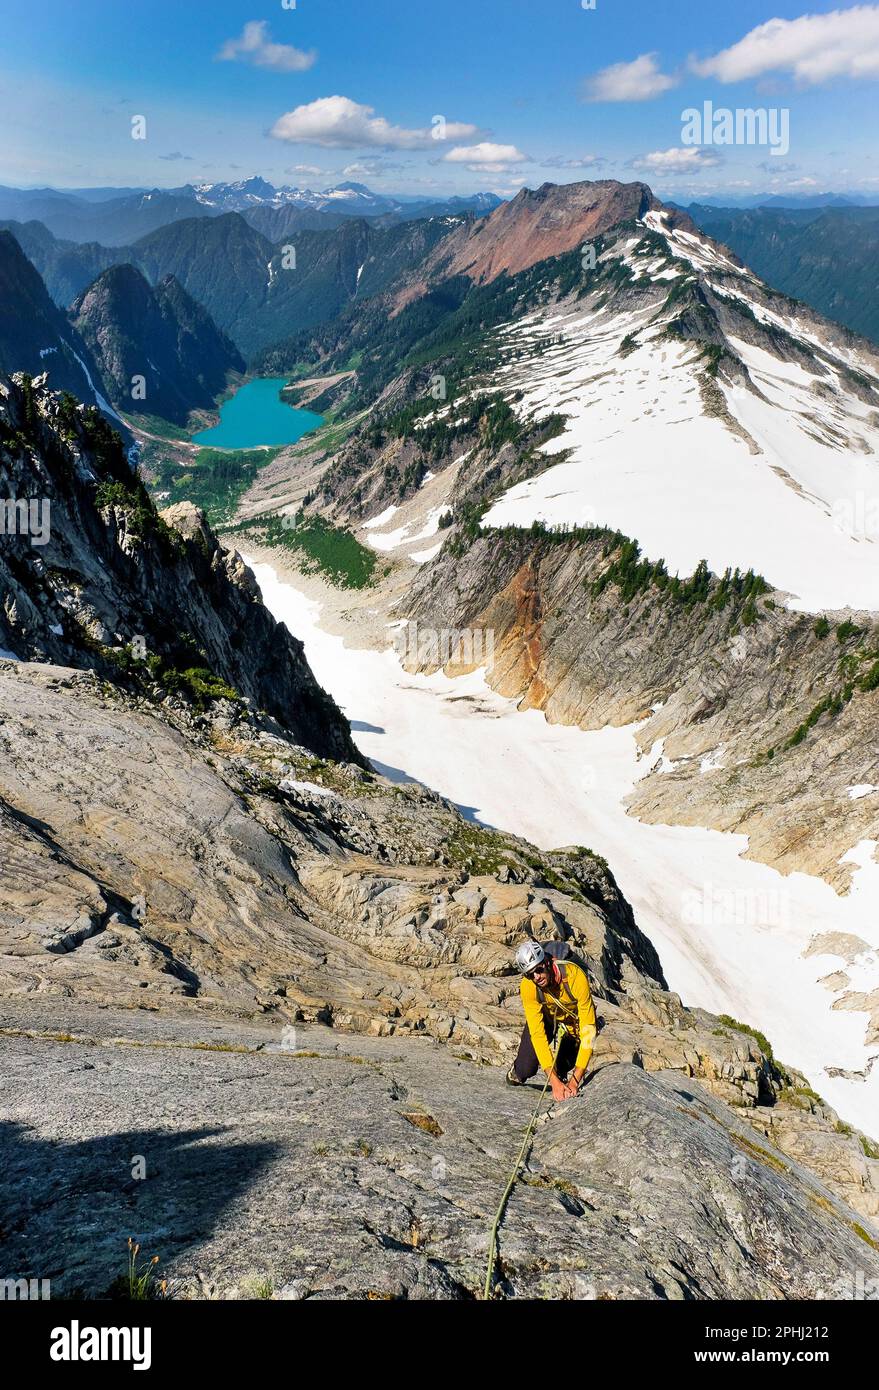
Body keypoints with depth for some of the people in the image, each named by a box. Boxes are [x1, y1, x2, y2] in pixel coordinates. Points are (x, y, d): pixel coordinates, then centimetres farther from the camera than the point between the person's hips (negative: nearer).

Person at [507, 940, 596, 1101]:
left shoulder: (575, 976, -39)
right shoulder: (527, 986, -33)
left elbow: (588, 1029, -37)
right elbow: (537, 1033, -32)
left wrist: (575, 1080, -38)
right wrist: (554, 1082, -38)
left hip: (573, 1019, -1)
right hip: (545, 1016, 1)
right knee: (525, 1070, -10)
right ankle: (518, 1073, 25)